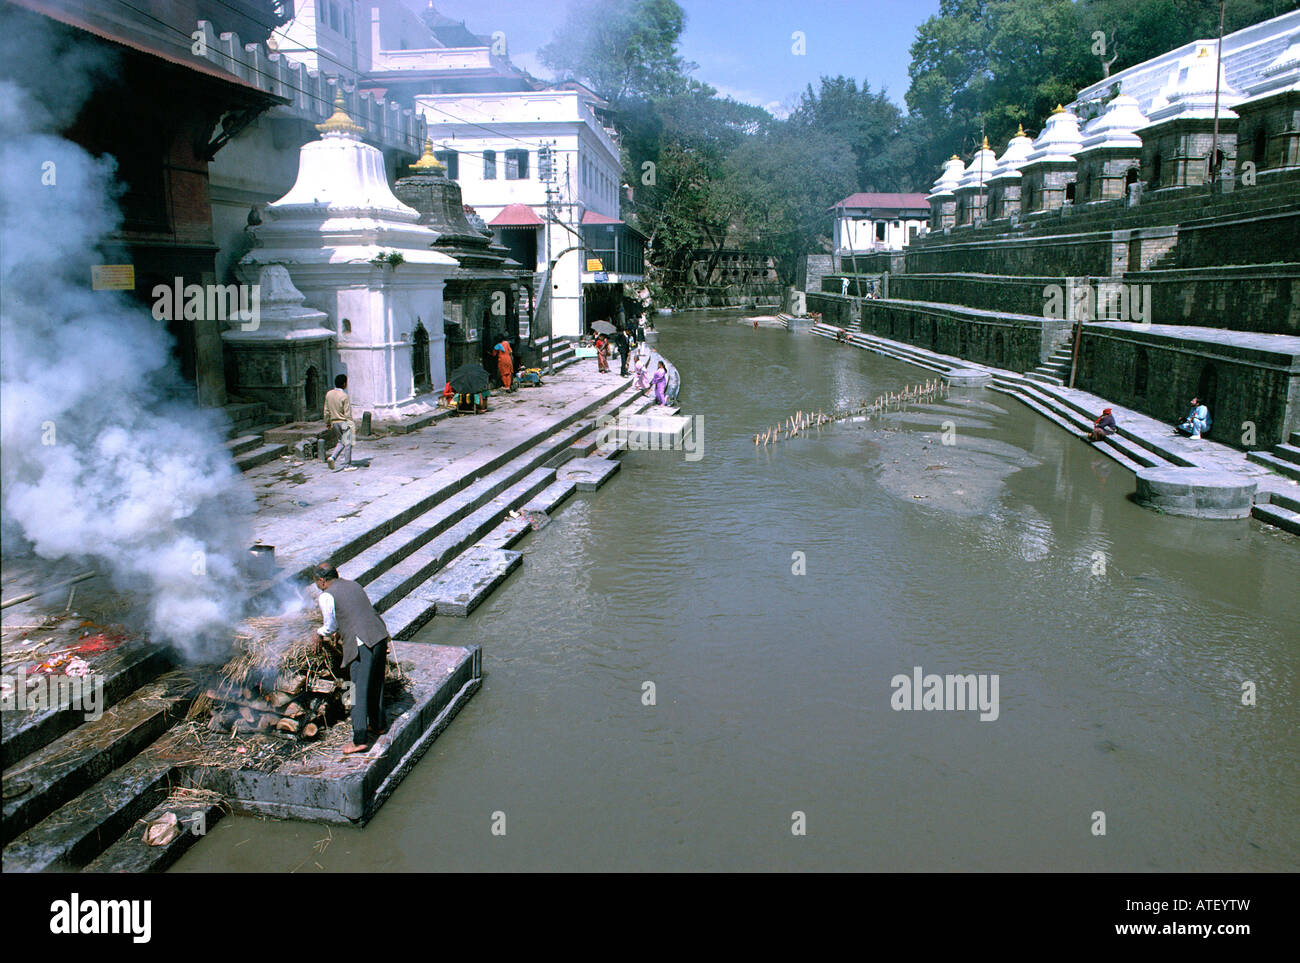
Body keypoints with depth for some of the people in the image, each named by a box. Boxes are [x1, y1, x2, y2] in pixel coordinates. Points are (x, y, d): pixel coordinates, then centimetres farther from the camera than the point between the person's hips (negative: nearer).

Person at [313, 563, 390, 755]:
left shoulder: (326, 596, -2)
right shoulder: (354, 586, 19)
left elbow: (330, 627, 5)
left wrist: (320, 632, 26)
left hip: (362, 645, -7)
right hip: (380, 636, 7)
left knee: (359, 691, -4)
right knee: (375, 684, 21)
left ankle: (359, 739, -5)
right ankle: (378, 725, 33)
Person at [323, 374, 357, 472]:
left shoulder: (329, 394, 1)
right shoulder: (344, 396, -18)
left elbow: (327, 410, 9)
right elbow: (348, 413, -17)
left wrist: (327, 422, 20)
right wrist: (353, 426, -11)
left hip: (334, 422, 7)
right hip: (344, 422, -7)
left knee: (341, 441, 20)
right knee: (347, 443, 2)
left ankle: (332, 457, 2)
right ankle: (347, 465, 6)